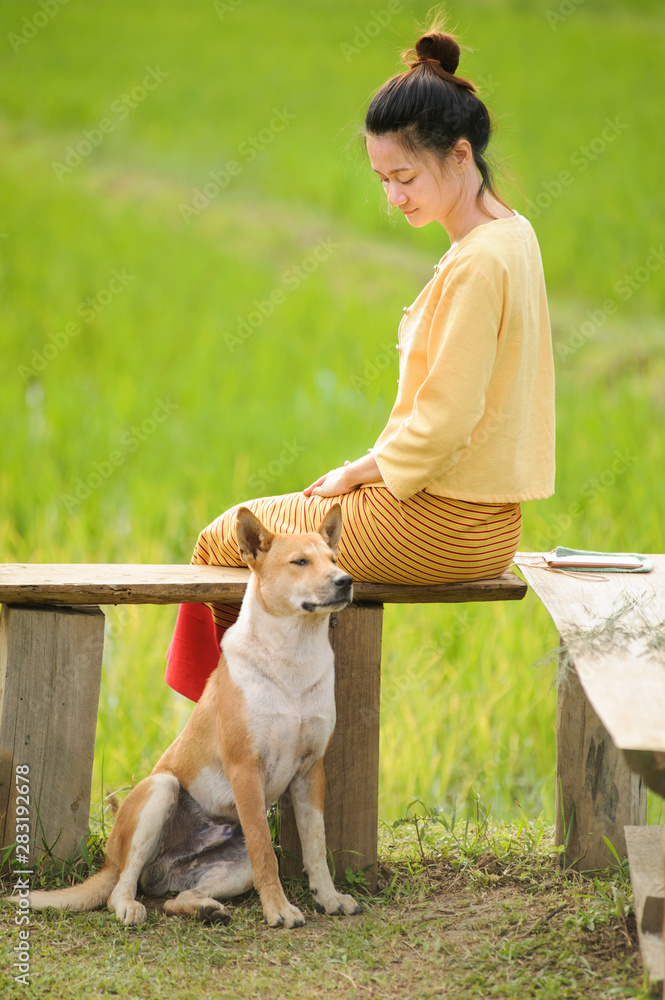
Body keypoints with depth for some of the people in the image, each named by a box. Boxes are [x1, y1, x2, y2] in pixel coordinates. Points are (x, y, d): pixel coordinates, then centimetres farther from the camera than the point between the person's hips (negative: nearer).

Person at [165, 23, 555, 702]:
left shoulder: (477, 264, -23)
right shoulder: (512, 235, 8)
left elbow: (446, 417, -24)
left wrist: (368, 470, -8)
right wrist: (374, 464, 10)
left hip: (438, 528, -9)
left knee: (224, 538, 9)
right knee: (266, 519, 25)